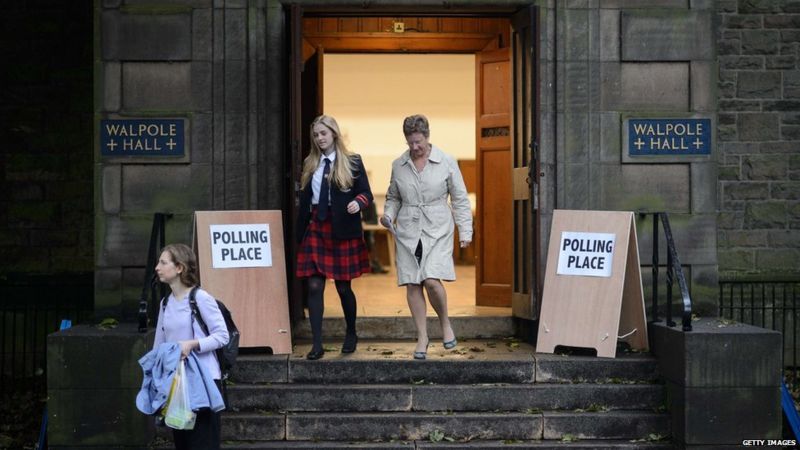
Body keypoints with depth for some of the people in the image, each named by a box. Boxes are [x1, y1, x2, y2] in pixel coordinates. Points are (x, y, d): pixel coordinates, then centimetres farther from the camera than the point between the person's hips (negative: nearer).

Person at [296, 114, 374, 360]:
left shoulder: (352, 162, 1)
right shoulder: (309, 164, 10)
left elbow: (366, 193, 0)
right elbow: (304, 200, 12)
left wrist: (358, 202, -23)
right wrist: (300, 232, 9)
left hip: (343, 231, -2)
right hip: (315, 228, 3)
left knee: (343, 287, 7)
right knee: (314, 287, -4)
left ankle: (351, 334, 31)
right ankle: (317, 344, 1)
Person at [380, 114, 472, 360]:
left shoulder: (446, 162, 0)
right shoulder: (398, 165, 8)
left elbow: (460, 199, 4)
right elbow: (393, 197, 20)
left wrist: (465, 231, -1)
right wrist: (389, 215, 0)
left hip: (437, 231, -3)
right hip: (407, 232, 3)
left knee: (432, 280, -16)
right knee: (412, 285, 0)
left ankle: (445, 323, 11)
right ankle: (422, 337, 13)